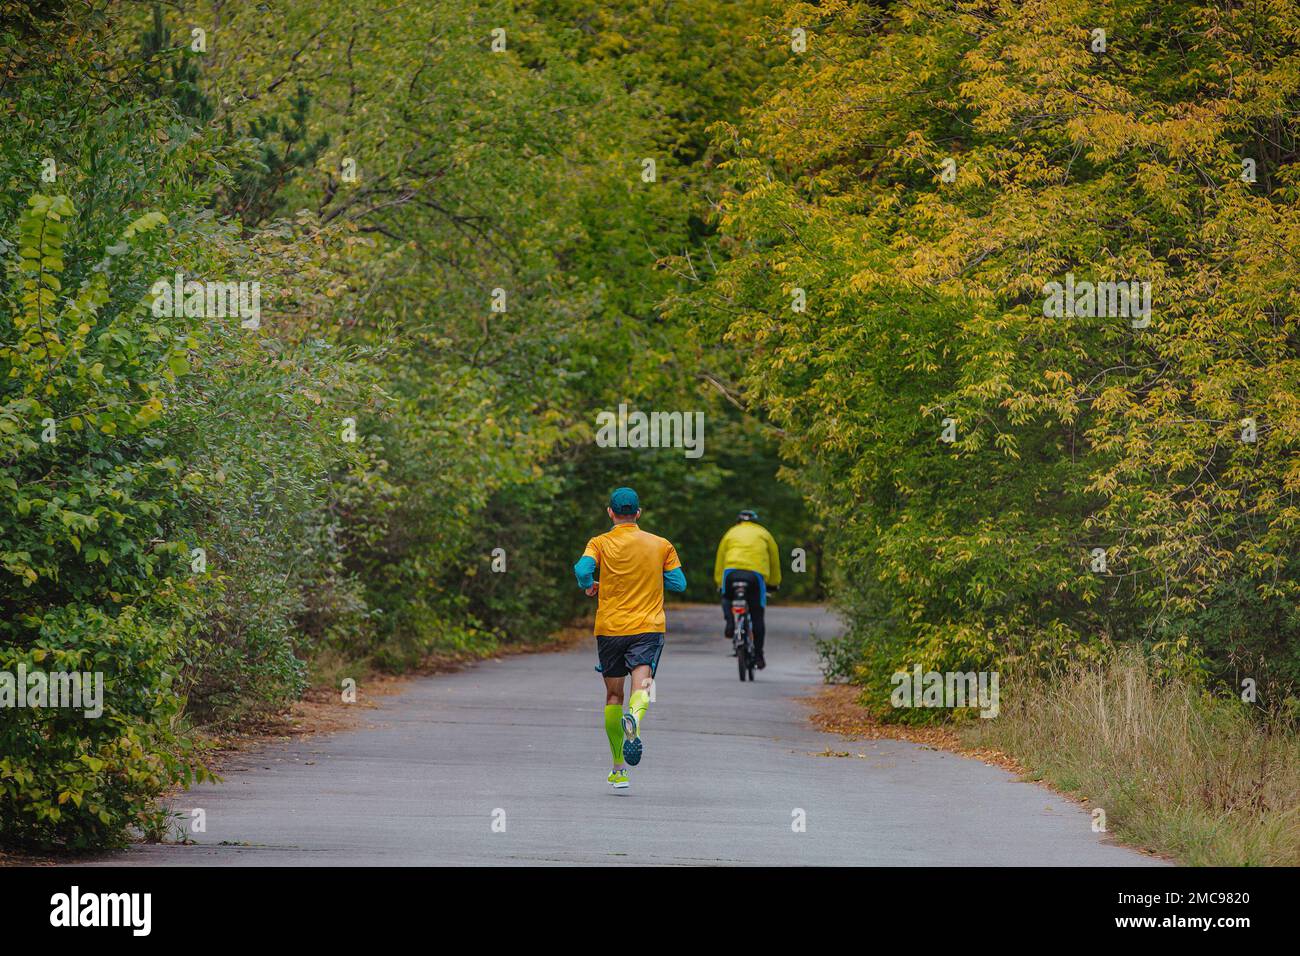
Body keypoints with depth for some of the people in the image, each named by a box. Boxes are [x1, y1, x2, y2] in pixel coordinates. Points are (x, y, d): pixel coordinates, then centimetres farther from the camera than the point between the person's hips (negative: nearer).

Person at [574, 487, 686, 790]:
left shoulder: (600, 543, 1)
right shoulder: (661, 545, 6)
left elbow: (582, 569, -16)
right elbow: (679, 583, 6)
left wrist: (589, 585, 6)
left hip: (610, 628, 0)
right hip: (649, 627, 0)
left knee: (613, 693, 12)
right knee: (642, 683, -16)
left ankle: (618, 768, 18)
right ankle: (634, 719, -53)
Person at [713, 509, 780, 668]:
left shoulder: (731, 533, 26)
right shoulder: (764, 534, 26)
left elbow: (720, 559, 24)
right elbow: (774, 559, 29)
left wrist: (719, 583, 31)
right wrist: (774, 583, 40)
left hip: (731, 571, 1)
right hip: (756, 572, 0)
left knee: (727, 598, 31)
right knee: (757, 616, 8)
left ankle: (730, 622, 3)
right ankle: (758, 655, 8)